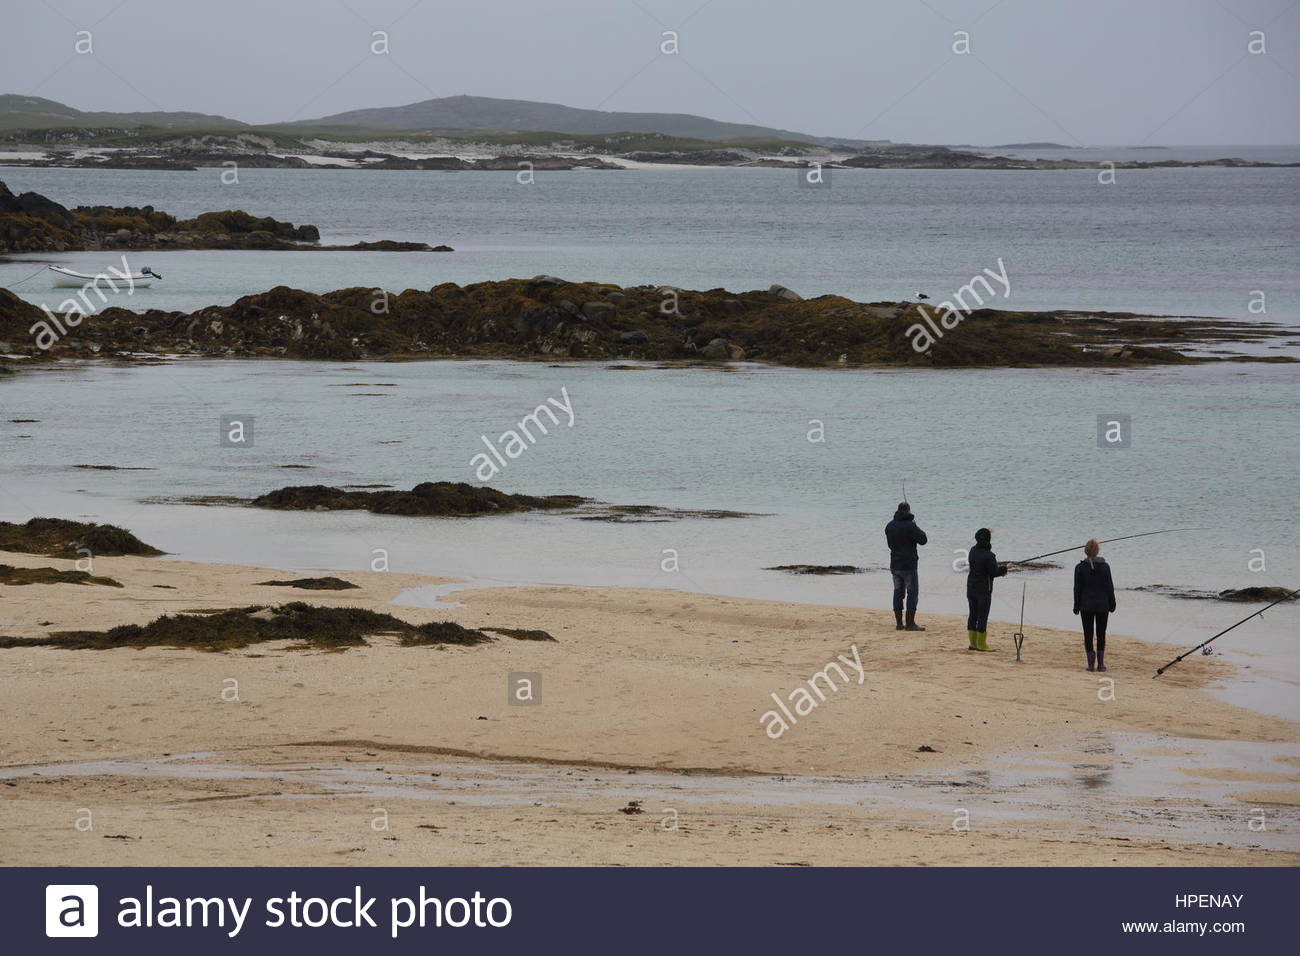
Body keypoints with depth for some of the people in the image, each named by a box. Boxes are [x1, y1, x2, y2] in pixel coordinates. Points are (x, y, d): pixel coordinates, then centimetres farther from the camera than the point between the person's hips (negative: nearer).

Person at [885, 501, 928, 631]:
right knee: (912, 593, -1)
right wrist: (917, 529, 3)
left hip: (894, 565, 6)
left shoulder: (889, 526, 7)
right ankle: (910, 623, -4)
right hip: (909, 565, -6)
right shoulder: (910, 526, -15)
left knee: (898, 593, 11)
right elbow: (923, 540, -12)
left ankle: (899, 623, 11)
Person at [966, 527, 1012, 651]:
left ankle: (973, 643, 17)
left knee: (973, 614, 12)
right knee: (983, 616, -1)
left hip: (971, 588, 7)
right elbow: (994, 572, -17)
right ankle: (981, 644, 2)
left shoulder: (973, 551, 4)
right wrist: (1005, 567, 1)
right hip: (983, 590, -7)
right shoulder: (988, 555, -20)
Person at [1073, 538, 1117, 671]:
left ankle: (1091, 663, 1)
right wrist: (1112, 604, 8)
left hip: (1086, 606, 0)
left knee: (1088, 635, 5)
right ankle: (1100, 663, 8)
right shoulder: (1105, 567, -6)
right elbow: (1109, 587, -2)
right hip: (1102, 605, 0)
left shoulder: (1080, 568, -7)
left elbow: (1077, 589, -2)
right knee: (1101, 634, 9)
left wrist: (1076, 606, 5)